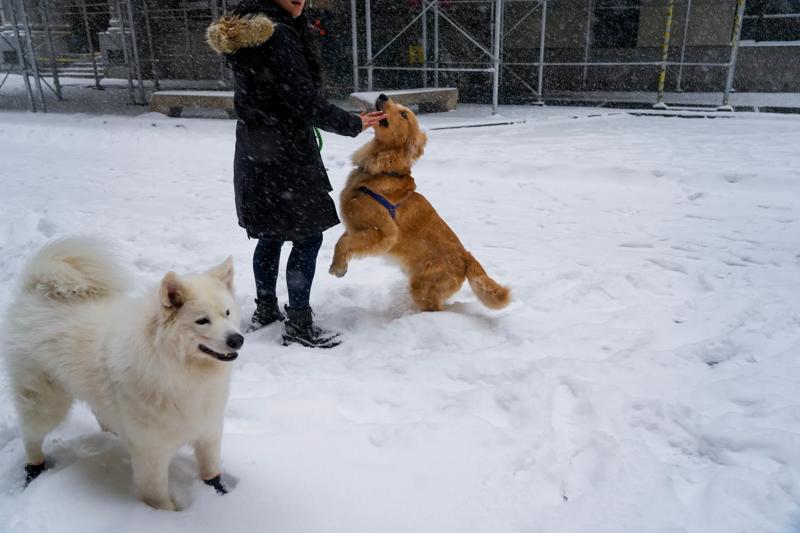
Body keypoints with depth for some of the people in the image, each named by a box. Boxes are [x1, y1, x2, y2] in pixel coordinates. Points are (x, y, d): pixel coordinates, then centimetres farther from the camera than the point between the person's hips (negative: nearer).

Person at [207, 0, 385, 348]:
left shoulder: (243, 32, 9)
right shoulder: (279, 36, -19)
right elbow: (306, 104, -20)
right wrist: (353, 125, -9)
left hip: (254, 153, 9)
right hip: (286, 156, -9)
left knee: (271, 234, 19)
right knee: (308, 238, 0)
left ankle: (265, 310, 31)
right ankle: (298, 326, 7)